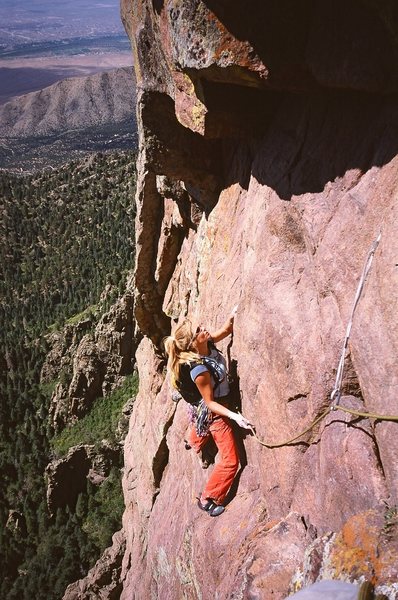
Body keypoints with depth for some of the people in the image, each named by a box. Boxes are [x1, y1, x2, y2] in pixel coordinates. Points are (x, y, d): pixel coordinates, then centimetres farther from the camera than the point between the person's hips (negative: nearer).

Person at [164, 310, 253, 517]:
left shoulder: (207, 344, -18)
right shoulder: (199, 369, -39)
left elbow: (226, 329, -2)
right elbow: (210, 402, -29)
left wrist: (233, 314, -21)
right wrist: (234, 416, -36)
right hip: (212, 412, -9)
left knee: (202, 430, 43)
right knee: (230, 460, -2)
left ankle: (195, 443, 78)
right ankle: (207, 499, 15)